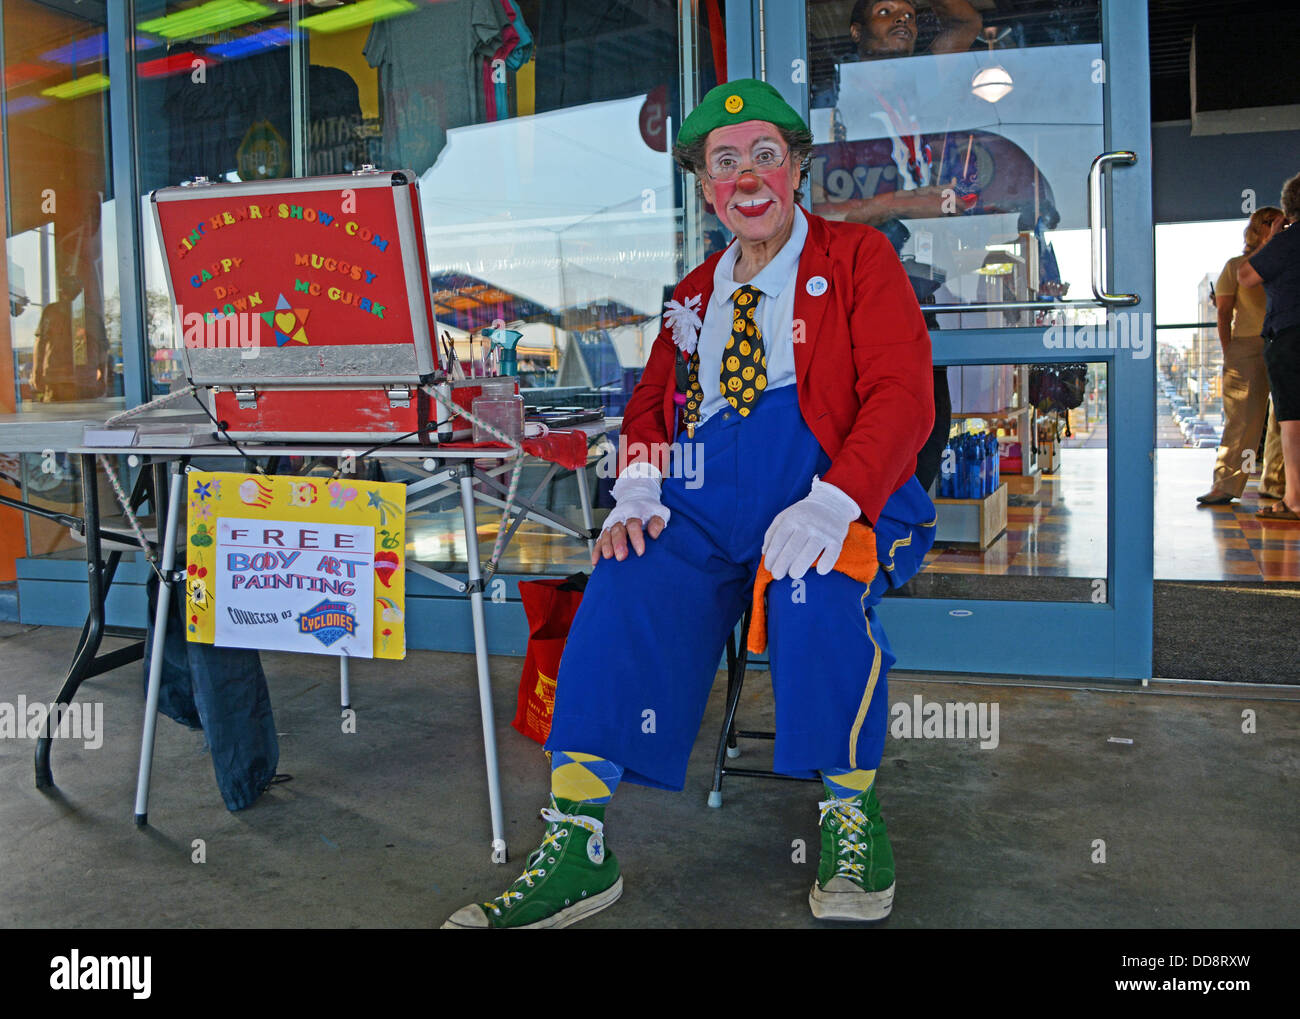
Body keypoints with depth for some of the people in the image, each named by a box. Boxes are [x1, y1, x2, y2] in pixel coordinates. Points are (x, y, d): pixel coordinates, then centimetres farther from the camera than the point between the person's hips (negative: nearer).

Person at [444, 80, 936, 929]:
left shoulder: (858, 260, 7)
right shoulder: (696, 293, 24)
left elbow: (902, 395, -5)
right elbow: (649, 406, 22)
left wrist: (831, 505, -22)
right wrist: (639, 495, -1)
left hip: (830, 501, -3)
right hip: (703, 509, 4)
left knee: (816, 591, -36)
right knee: (625, 589, -25)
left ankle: (853, 815, -13)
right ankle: (576, 848, -20)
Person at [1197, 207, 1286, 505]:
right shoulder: (1236, 266, 8)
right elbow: (1224, 312, 2)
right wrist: (1228, 352, -8)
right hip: (1248, 345, -4)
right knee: (1243, 418, -10)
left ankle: (1274, 483, 11)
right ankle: (1225, 485, -9)